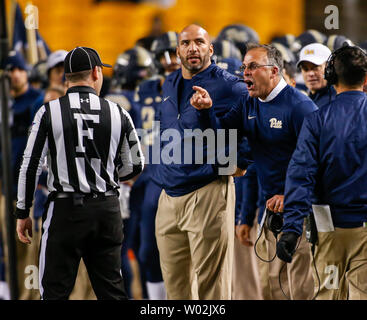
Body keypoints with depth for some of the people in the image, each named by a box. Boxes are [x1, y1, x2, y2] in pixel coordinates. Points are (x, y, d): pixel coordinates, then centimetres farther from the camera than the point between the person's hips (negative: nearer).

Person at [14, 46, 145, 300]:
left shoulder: (50, 112, -4)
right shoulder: (118, 114, 2)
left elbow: (31, 165, -4)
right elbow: (135, 165, 9)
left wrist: (23, 213, 5)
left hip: (66, 211, -3)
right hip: (108, 210, 3)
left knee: (55, 291, 0)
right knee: (112, 290, 10)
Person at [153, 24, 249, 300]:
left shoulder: (228, 86, -7)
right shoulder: (170, 85, 16)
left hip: (209, 191, -7)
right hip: (170, 194, 7)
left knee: (211, 284, -7)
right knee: (175, 283, 9)